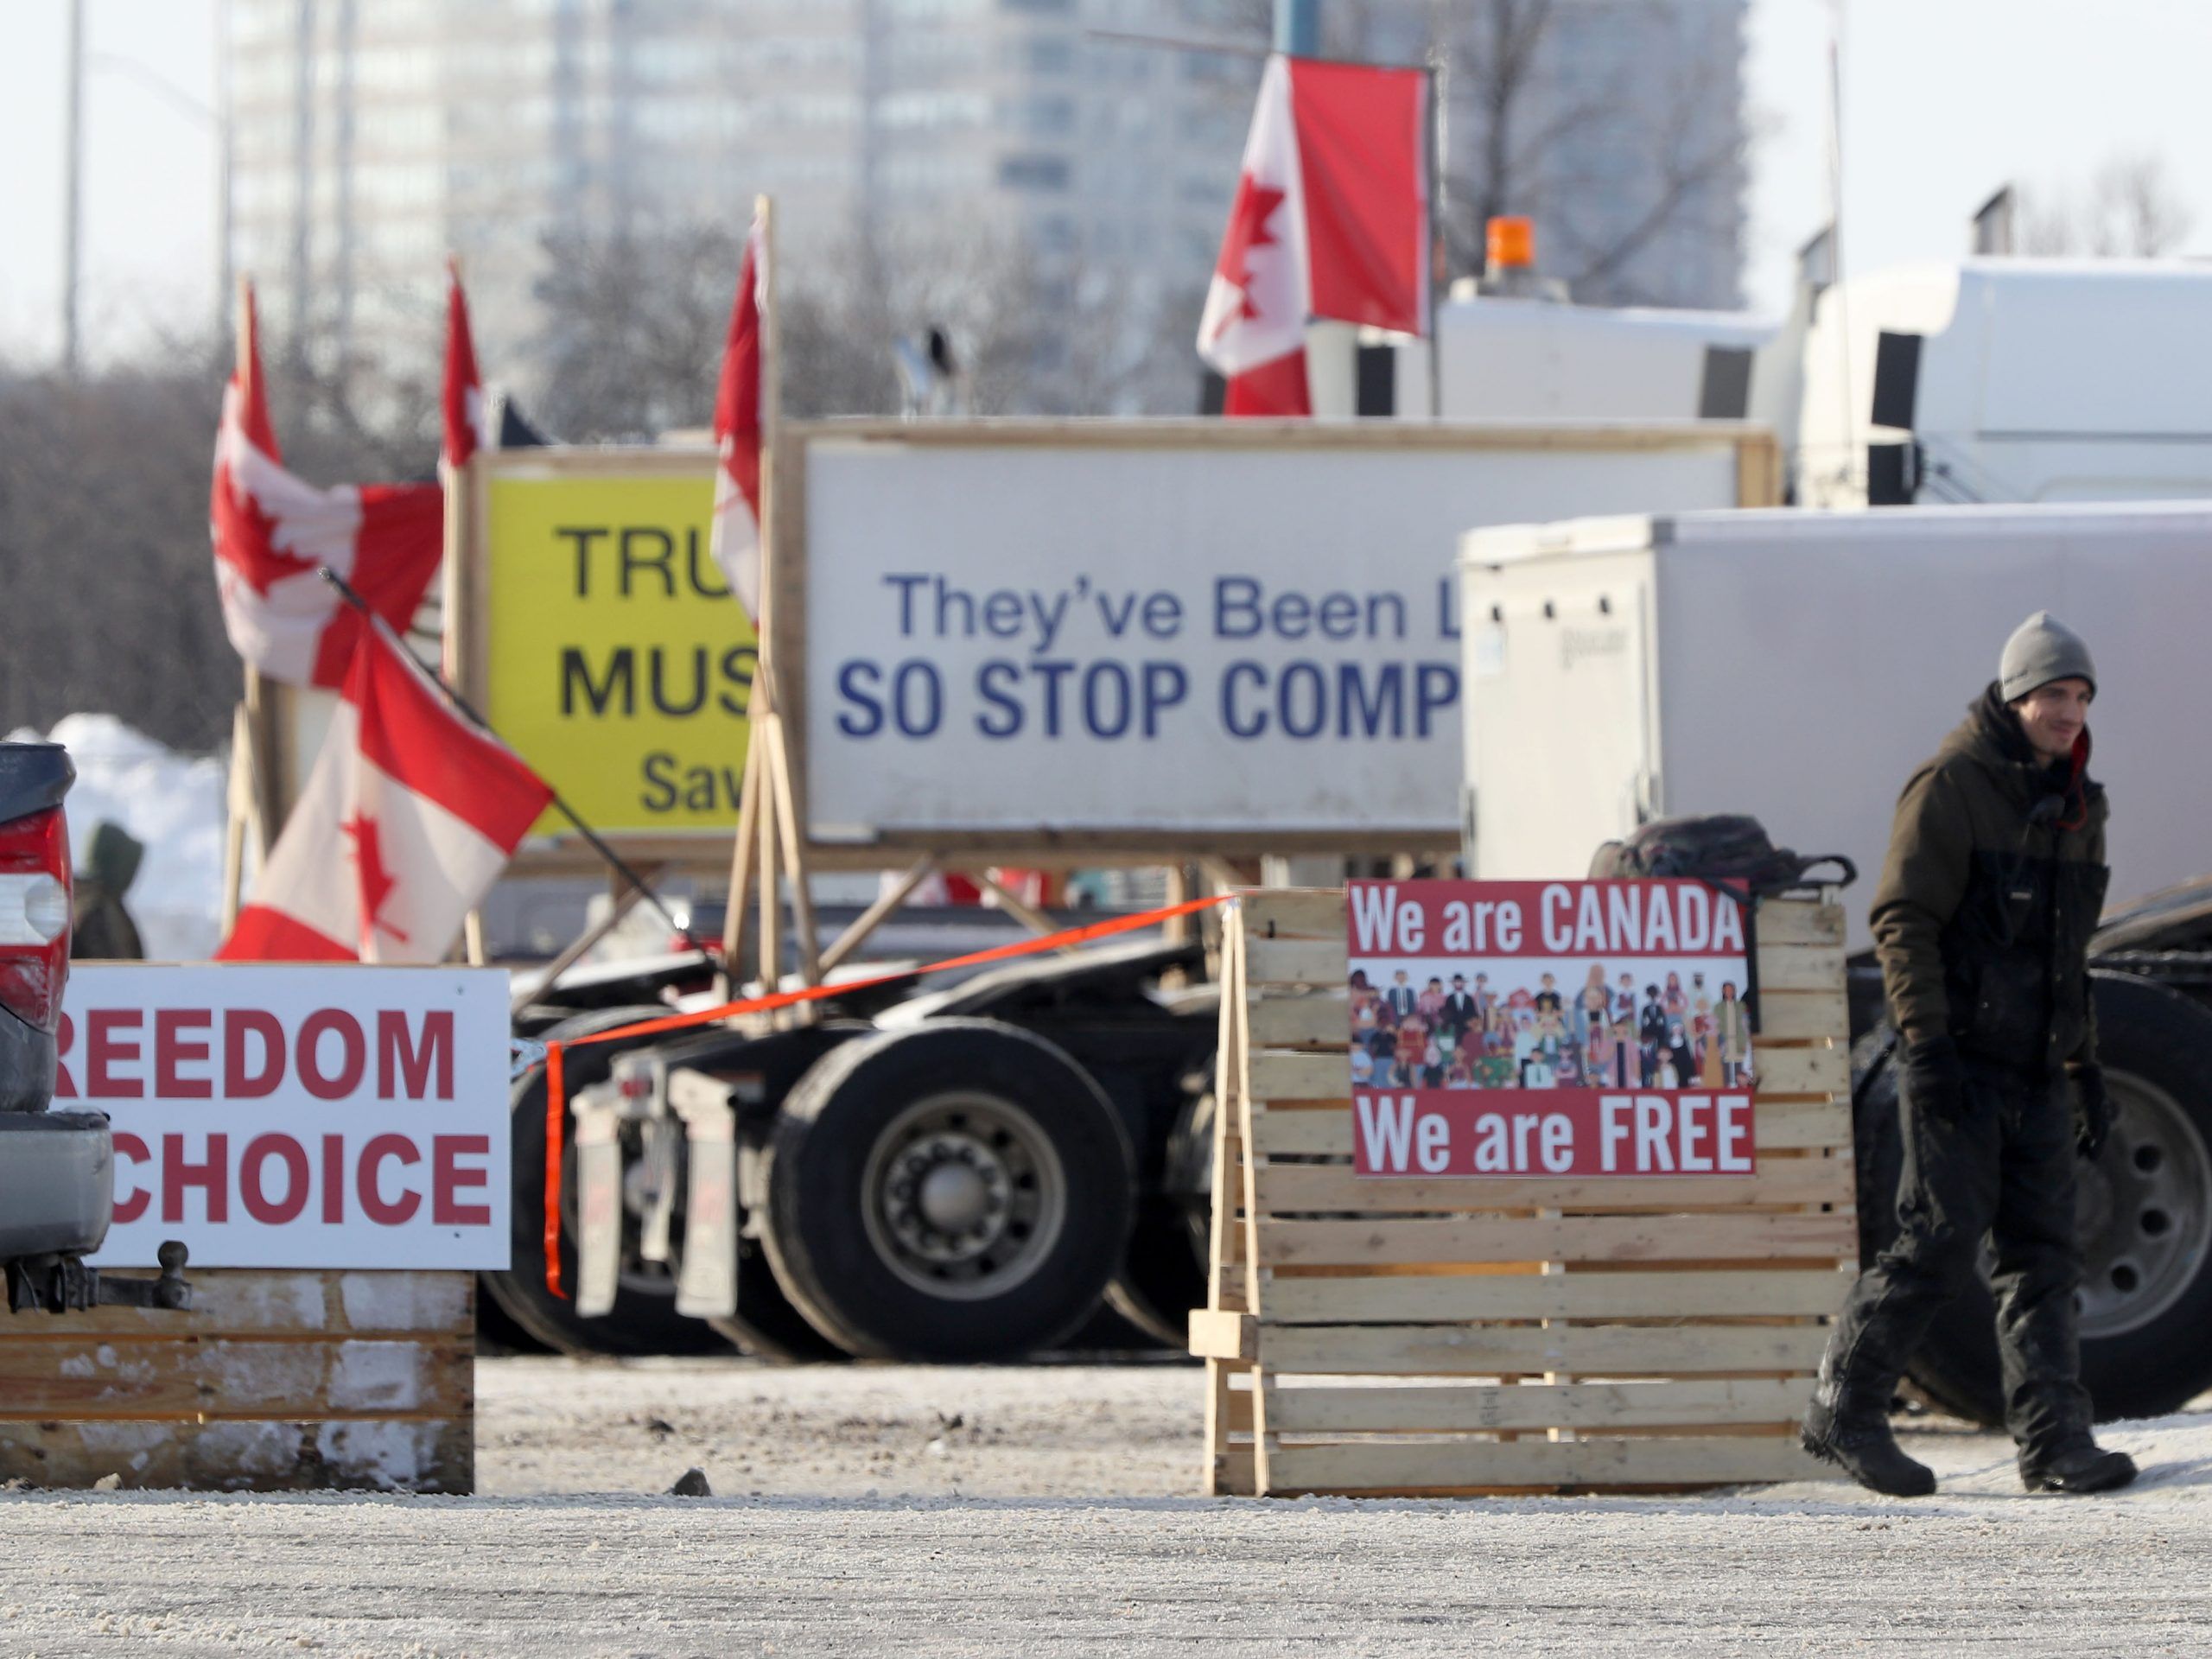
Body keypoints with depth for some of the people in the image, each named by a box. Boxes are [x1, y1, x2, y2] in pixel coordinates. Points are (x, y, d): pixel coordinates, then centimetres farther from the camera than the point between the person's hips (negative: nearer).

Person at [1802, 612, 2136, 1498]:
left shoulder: (2075, 807, 16)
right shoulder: (1951, 787, -8)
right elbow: (1902, 920, -13)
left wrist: (2087, 1070, 22)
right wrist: (1926, 1044, -21)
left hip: (2037, 1075, 7)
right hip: (1959, 1069, -7)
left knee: (2041, 1255, 1)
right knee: (1940, 1240, -9)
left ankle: (2055, 1442, -2)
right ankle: (1844, 1409, 2)